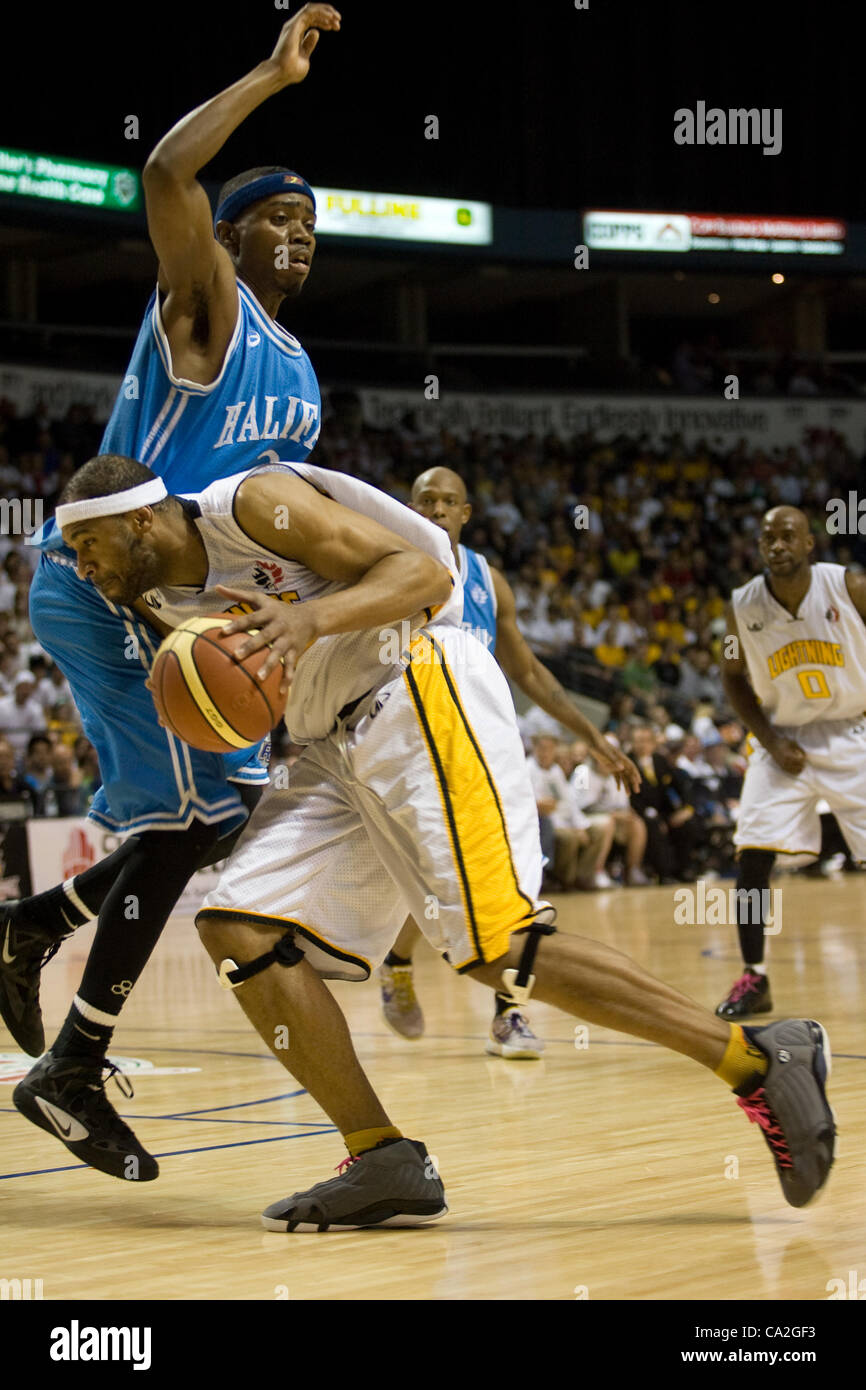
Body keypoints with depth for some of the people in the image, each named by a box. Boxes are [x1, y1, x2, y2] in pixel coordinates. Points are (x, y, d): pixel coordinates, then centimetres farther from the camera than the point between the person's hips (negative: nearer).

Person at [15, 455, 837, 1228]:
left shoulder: (254, 503, -8)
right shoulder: (173, 604, 16)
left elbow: (424, 572, -13)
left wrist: (313, 617, -30)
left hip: (422, 693, -9)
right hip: (339, 750, 9)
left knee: (498, 951, -19)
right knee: (239, 928, -5)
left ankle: (758, 1059, -14)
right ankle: (384, 1164, -6)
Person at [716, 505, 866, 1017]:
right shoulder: (743, 606, -9)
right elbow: (734, 678, 5)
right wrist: (771, 742, -5)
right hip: (786, 739, 2)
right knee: (752, 858, -9)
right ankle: (754, 979, 2)